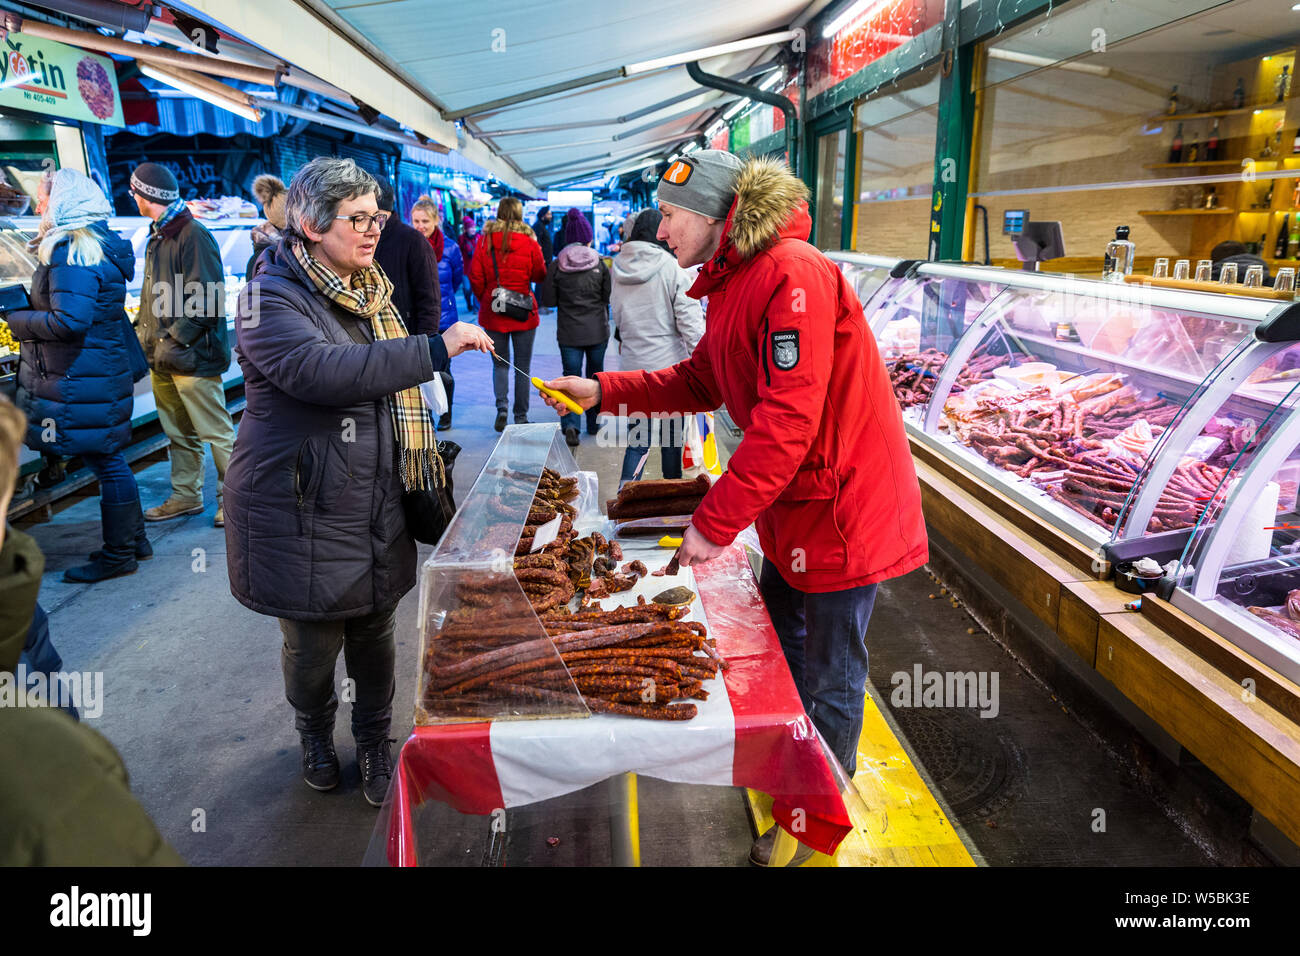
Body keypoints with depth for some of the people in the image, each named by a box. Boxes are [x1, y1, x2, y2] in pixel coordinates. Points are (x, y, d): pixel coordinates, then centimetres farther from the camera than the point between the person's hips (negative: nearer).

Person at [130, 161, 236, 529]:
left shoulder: (193, 235, -12)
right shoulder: (157, 236, 17)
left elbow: (207, 299, -19)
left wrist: (174, 340, -19)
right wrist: (143, 330, 11)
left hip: (192, 357, -9)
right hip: (164, 359, 9)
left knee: (216, 431, -3)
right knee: (178, 433, 16)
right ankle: (186, 496, 27)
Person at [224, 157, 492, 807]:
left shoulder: (369, 291, 12)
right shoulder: (272, 296, -14)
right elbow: (320, 370, -34)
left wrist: (425, 456, 24)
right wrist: (436, 349, -36)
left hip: (376, 507, 6)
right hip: (304, 514, -6)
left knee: (375, 632, 14)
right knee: (313, 644, 9)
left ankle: (374, 742, 38)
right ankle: (316, 734, 40)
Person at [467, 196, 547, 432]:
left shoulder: (485, 239, -3)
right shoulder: (528, 240, -6)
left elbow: (475, 276, -2)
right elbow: (540, 274, -1)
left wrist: (485, 301, 12)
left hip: (493, 313, 1)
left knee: (500, 364, 13)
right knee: (523, 367, 9)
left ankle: (501, 406, -7)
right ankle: (520, 417, 12)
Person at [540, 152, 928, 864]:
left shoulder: (793, 276, -23)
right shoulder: (734, 285, 9)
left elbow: (788, 420, -29)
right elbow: (700, 380, 17)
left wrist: (715, 523, -25)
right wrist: (603, 391, 9)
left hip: (842, 509, -10)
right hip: (793, 510, 10)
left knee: (829, 680, 8)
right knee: (778, 646, 23)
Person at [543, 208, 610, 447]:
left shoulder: (557, 266, -6)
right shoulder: (599, 263, -6)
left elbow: (549, 300, -3)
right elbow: (609, 297, -1)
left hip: (569, 332, -1)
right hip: (597, 329, 1)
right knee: (595, 375, 16)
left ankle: (570, 423, -16)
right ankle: (594, 423, 26)